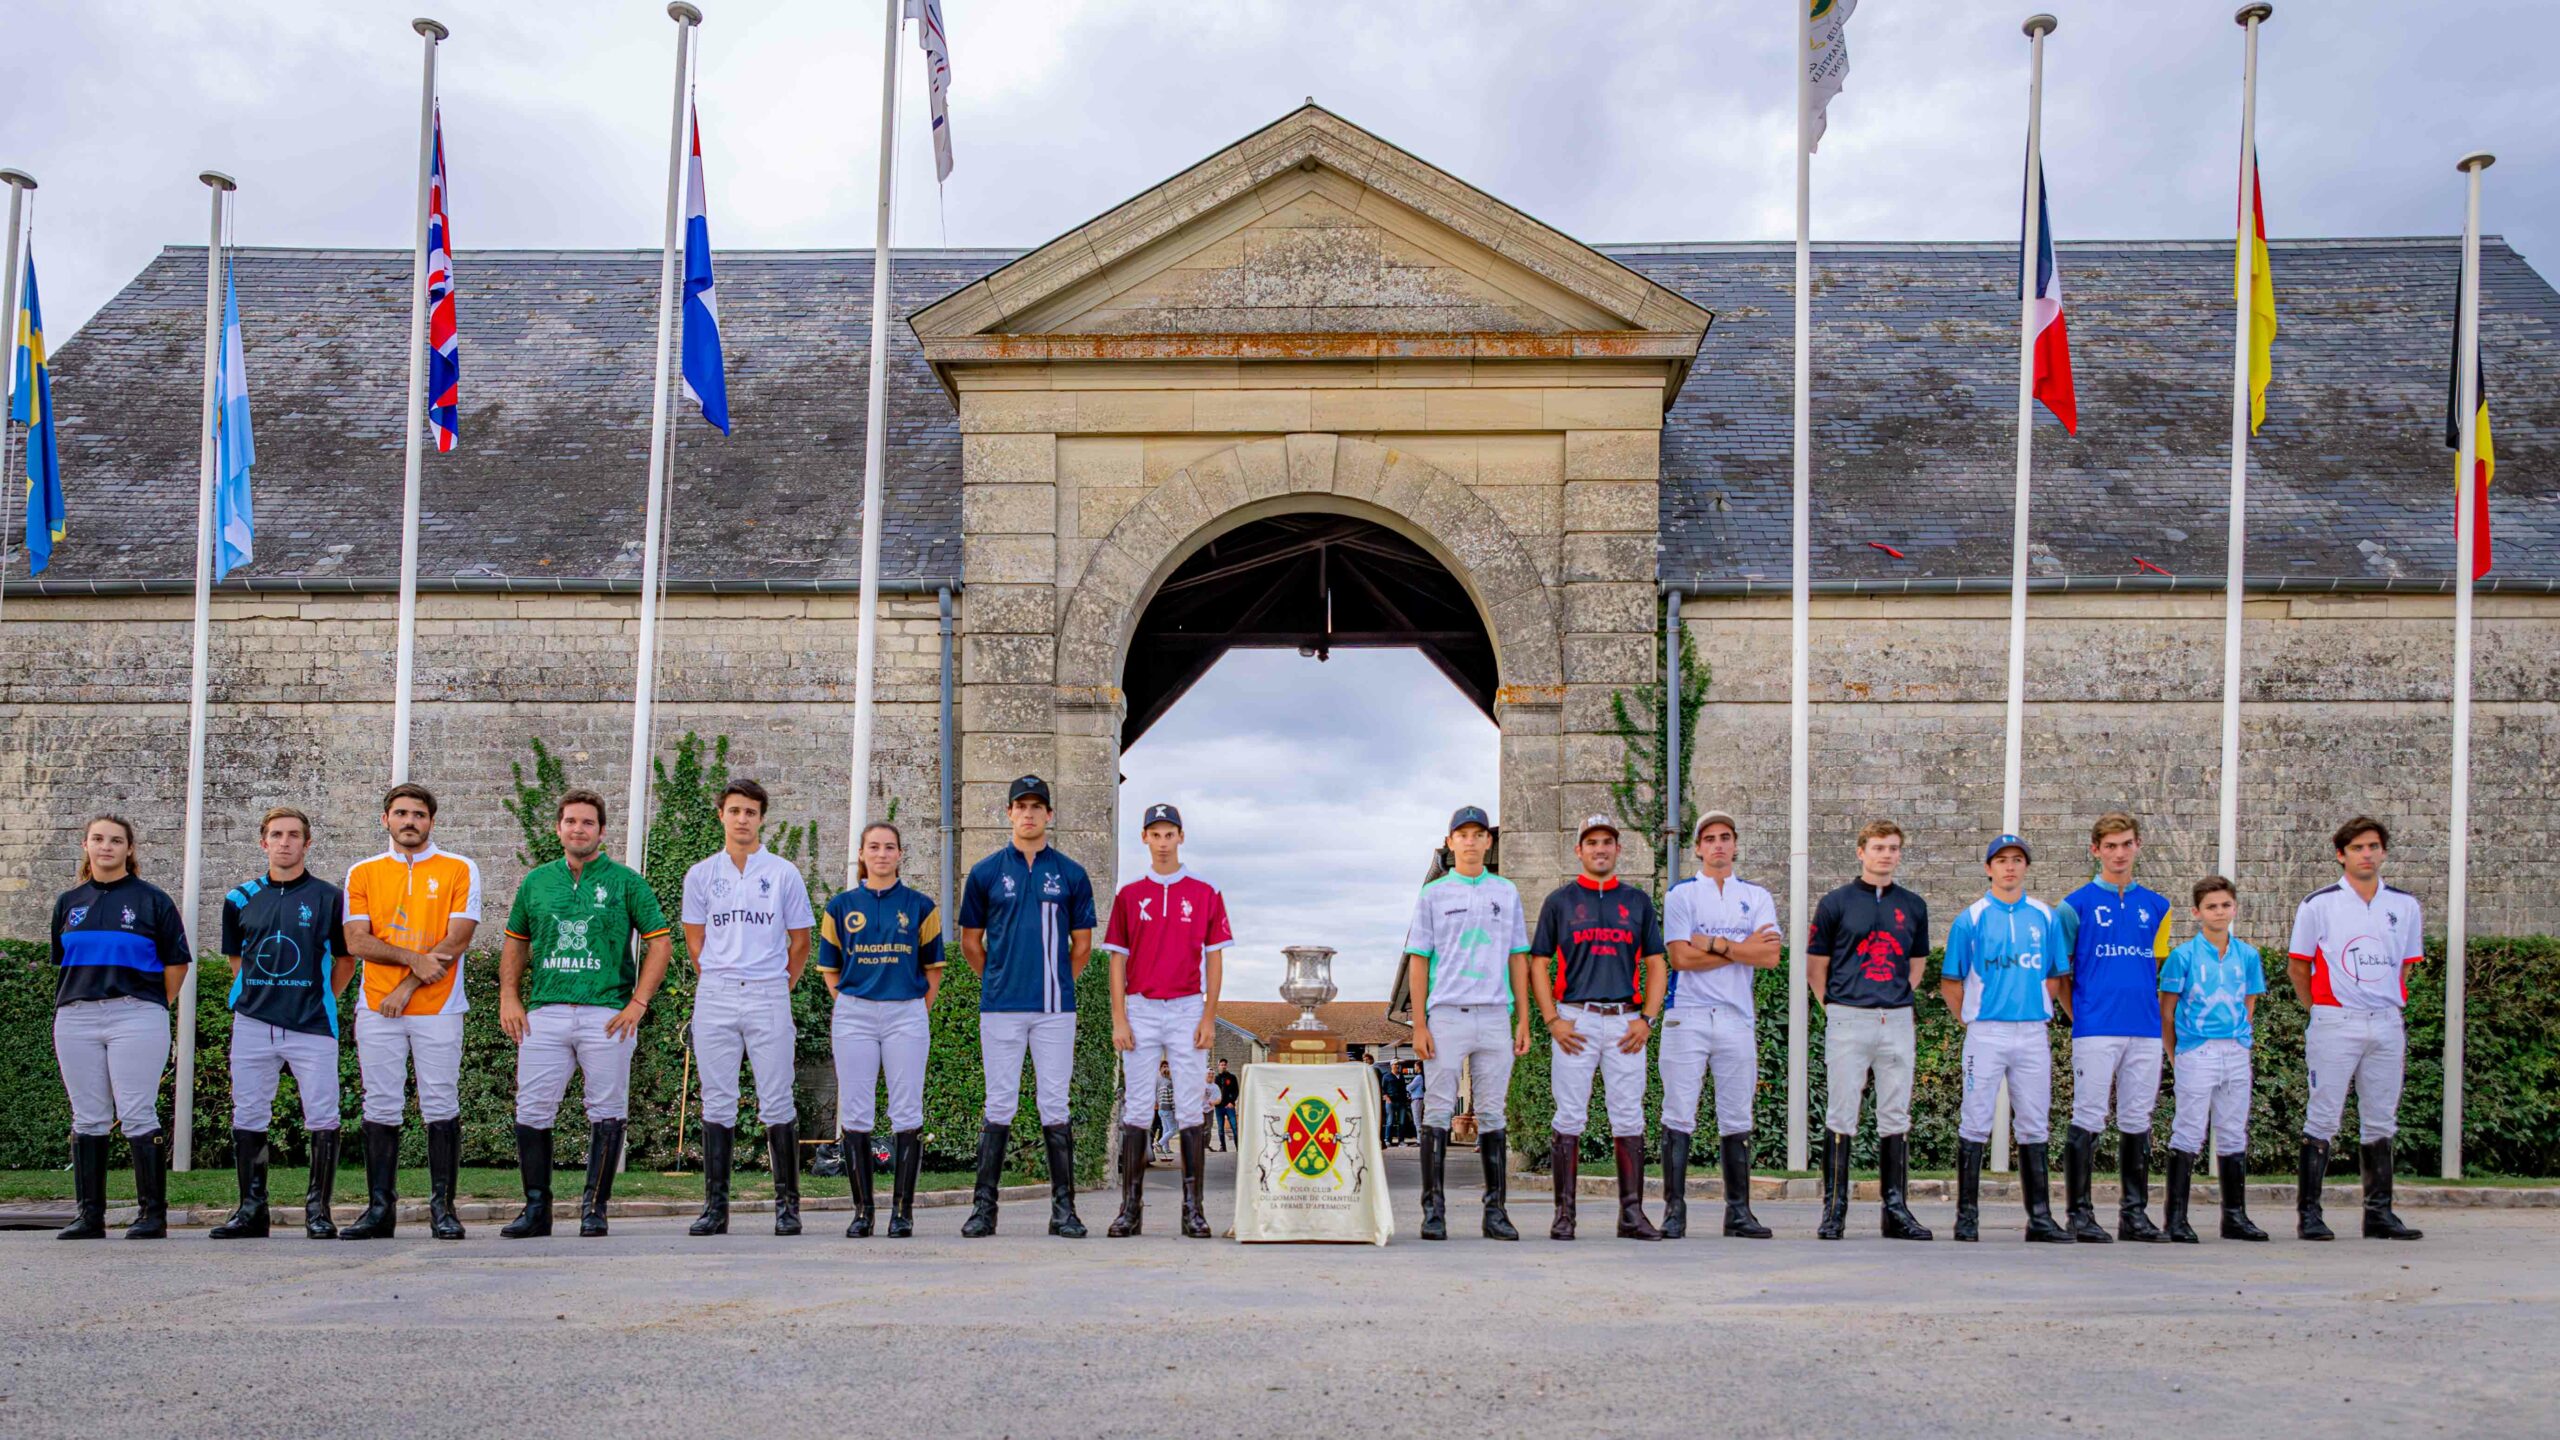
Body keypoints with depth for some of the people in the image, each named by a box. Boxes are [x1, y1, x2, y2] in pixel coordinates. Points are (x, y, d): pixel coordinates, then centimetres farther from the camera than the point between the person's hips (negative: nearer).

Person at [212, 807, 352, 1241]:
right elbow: (236, 959, 20)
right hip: (252, 1024, 3)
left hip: (311, 1025, -3)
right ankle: (251, 1209, 14)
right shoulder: (241, 899, 11)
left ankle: (318, 1209, 2)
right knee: (248, 1118, 6)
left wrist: (321, 1002, 5)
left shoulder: (328, 898, 3)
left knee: (322, 1119, -6)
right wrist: (254, 997, 11)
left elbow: (345, 960, 10)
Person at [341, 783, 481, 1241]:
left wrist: (407, 987, -9)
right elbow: (357, 940, 2)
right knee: (381, 1108, 3)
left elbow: (458, 938, -5)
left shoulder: (459, 870, 4)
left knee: (441, 1107, -3)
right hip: (377, 1009, 2)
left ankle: (443, 1208, 2)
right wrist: (414, 959, -12)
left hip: (438, 1009, -2)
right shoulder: (363, 873, 12)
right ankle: (380, 1208, 7)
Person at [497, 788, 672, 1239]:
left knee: (607, 1114, 0)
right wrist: (509, 997, 8)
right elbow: (515, 942, 21)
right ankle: (536, 1209, 8)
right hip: (544, 1013, 3)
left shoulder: (626, 881, 4)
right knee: (531, 1112, -1)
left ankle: (594, 1208, 8)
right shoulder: (536, 882, 14)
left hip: (607, 1016, -3)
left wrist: (639, 1003, -5)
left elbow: (660, 941, 3)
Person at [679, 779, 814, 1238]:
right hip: (715, 998, 2)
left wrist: (779, 988, 10)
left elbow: (800, 941, 10)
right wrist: (718, 983, 10)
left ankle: (787, 1203, 3)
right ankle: (715, 1205, 6)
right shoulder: (701, 874, 10)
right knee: (717, 1104, 3)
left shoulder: (783, 873, 5)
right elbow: (695, 941, 15)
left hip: (769, 998, -2)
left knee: (777, 1105, -2)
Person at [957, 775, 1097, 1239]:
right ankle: (983, 1207, 6)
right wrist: (999, 981, 12)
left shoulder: (1071, 874, 7)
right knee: (1000, 1106, 1)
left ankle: (1063, 1208, 6)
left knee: (1054, 1107, 2)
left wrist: (1054, 984, 10)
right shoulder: (986, 872, 6)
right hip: (1000, 1008, 0)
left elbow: (1082, 943, 11)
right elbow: (970, 941, 13)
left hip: (1055, 1008, 0)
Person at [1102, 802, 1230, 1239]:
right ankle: (1130, 1207, 5)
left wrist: (1209, 1017, -4)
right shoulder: (1129, 895, 7)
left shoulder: (1205, 894, 5)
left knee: (1190, 1110, -2)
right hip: (1140, 1010, 1)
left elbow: (1214, 959, 4)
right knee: (1136, 1109, 1)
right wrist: (1119, 1019, -3)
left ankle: (1193, 1207, 2)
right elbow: (1118, 960, 6)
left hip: (1188, 1010, -1)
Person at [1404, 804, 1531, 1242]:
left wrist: (1523, 1019, 7)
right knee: (1438, 1112, -4)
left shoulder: (1506, 893, 14)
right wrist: (1419, 1024, -5)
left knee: (1492, 1114, 4)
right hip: (1446, 1016, -2)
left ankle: (1496, 1211, 8)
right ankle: (1434, 1211, -1)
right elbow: (1418, 960, 3)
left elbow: (1518, 957, 14)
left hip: (1495, 1017, 2)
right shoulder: (1433, 894, 6)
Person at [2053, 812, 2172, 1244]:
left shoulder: (2156, 906, 13)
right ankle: (2079, 1213, 2)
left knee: (2138, 1123, 7)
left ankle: (2135, 1213, 14)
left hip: (2145, 1031, 4)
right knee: (2088, 1121, -3)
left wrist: (2154, 1013, 11)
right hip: (2095, 1030, -4)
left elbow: (2160, 967, 19)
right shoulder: (2077, 905, 2)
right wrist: (2078, 1015, 0)